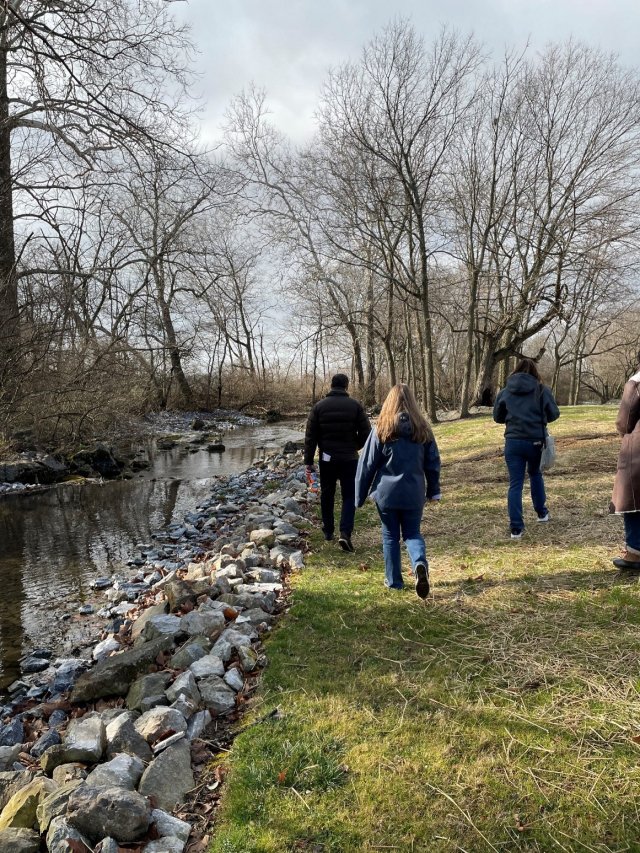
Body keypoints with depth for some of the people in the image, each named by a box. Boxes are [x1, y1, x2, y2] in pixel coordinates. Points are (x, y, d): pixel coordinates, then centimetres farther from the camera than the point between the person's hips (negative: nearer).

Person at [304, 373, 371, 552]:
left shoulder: (319, 406, -2)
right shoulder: (355, 405, -5)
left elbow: (310, 436, -3)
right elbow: (366, 433, -5)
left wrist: (308, 461, 2)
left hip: (327, 458, 2)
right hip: (349, 459, -1)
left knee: (327, 494, 17)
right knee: (349, 496, 4)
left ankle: (328, 530, 28)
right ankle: (345, 533, -11)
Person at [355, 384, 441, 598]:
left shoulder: (381, 430, -8)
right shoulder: (422, 429, -1)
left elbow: (367, 465, -4)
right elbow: (433, 462, 7)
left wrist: (360, 495, 5)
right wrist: (433, 490, 19)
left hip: (386, 493, -2)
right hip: (413, 494, 2)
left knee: (390, 536, 14)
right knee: (412, 533, 14)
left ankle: (393, 580, 20)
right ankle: (420, 563, -14)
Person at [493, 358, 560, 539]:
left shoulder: (505, 391, 3)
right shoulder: (542, 389, -3)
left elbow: (497, 417, 11)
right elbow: (554, 414, 2)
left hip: (513, 442, 0)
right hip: (536, 441, 0)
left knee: (515, 484, 2)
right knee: (535, 473, 26)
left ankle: (516, 528, -1)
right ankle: (541, 512, 36)